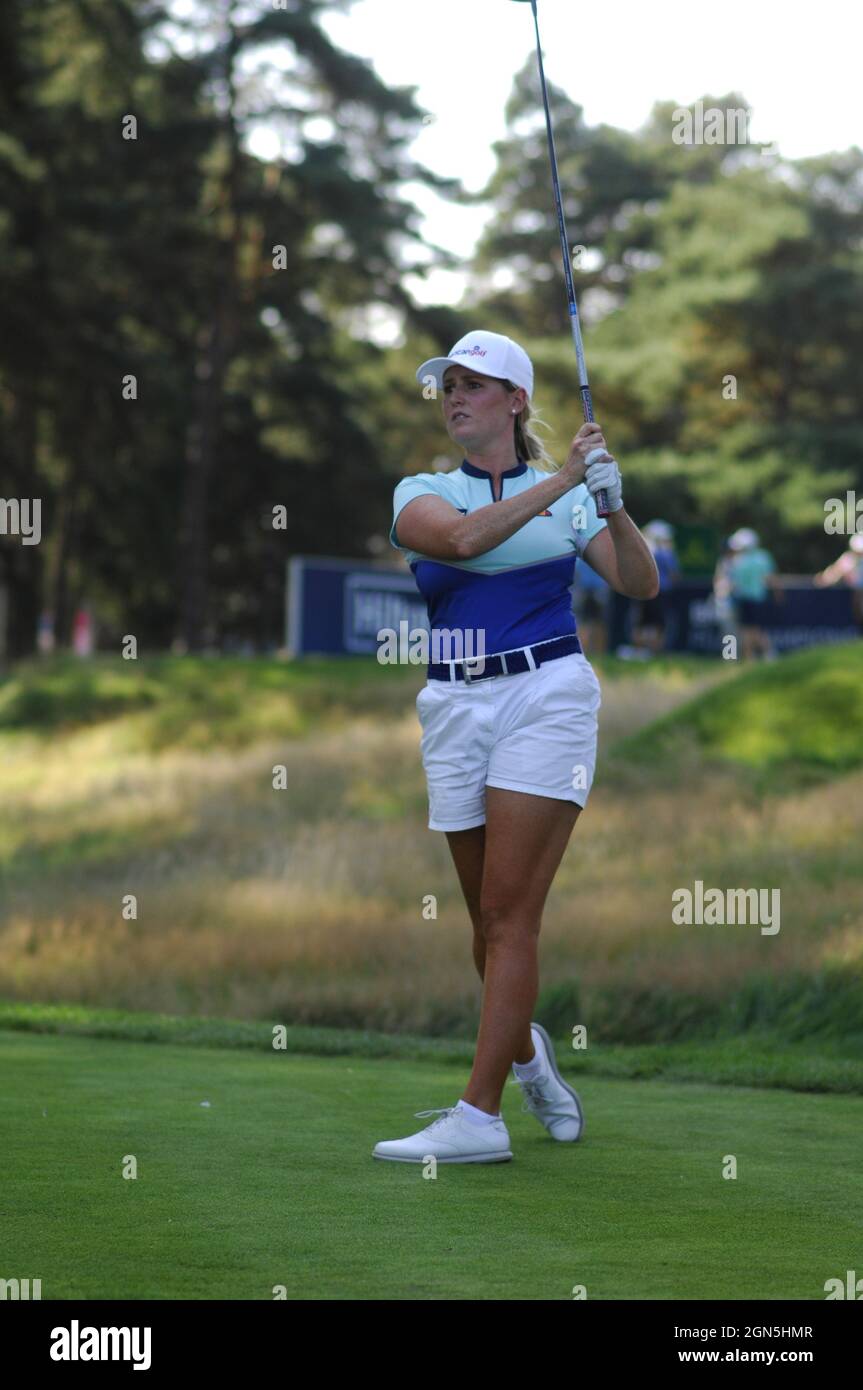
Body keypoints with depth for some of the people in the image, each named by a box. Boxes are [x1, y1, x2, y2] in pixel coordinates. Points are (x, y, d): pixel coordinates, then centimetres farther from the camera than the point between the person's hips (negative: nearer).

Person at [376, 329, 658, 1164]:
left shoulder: (565, 497, 8)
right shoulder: (420, 494, 8)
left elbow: (641, 585, 0)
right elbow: (464, 538, -15)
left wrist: (614, 504, -16)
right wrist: (559, 480, -19)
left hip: (548, 696, -3)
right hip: (456, 709, 3)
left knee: (509, 911, -11)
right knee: (489, 920, 9)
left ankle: (480, 1113, -13)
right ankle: (526, 1051, 37)